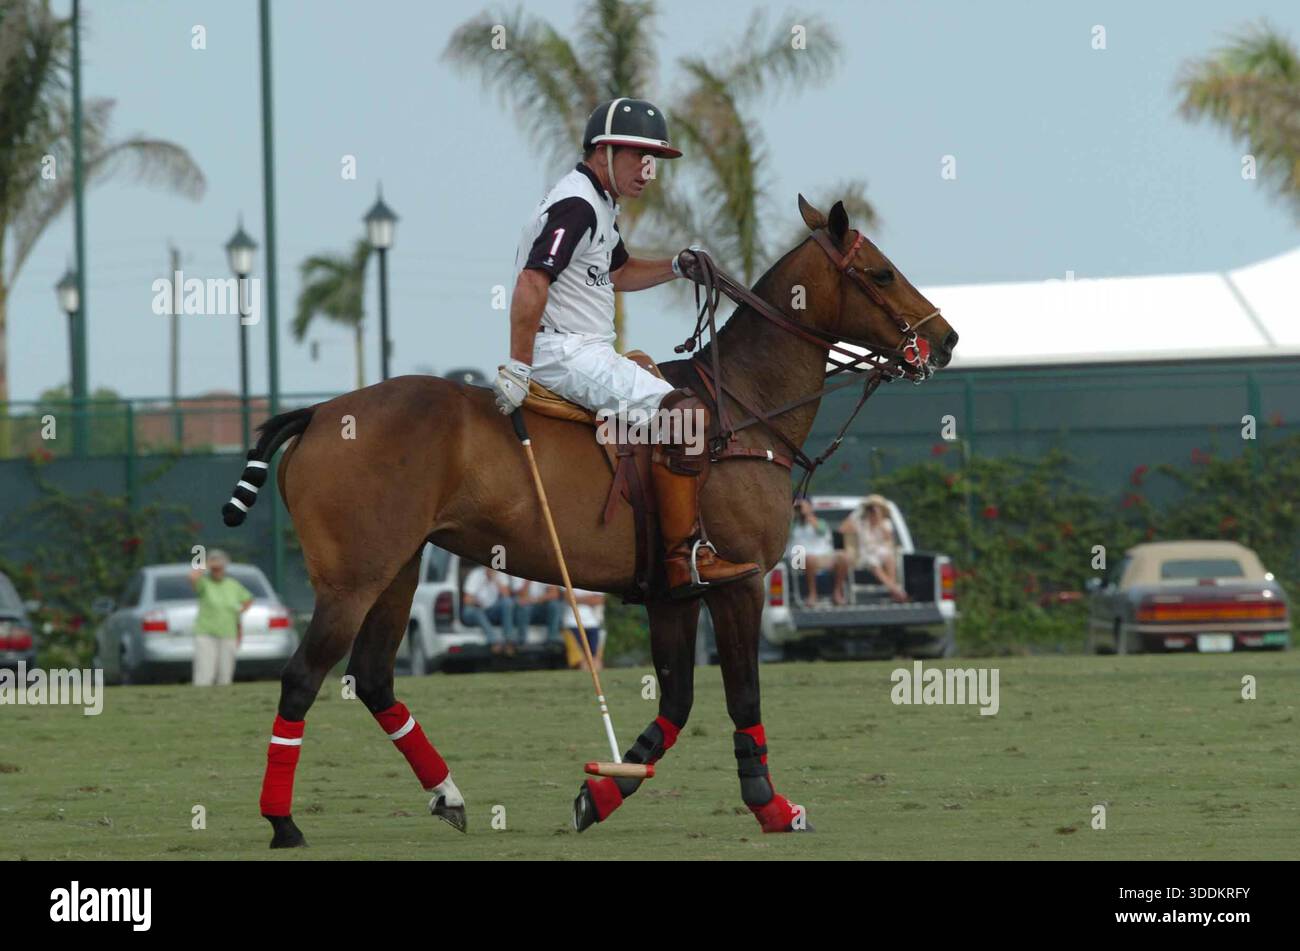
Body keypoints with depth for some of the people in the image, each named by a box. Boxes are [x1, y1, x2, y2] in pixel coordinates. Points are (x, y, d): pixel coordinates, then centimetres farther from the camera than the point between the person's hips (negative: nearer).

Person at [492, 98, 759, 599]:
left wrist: (676, 267, 16)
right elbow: (531, 284, -25)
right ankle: (684, 558, -25)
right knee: (683, 413, -22)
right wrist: (517, 369, -29)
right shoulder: (575, 206, -15)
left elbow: (618, 273, 33)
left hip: (582, 351, 11)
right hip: (563, 351, -11)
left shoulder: (597, 205, 19)